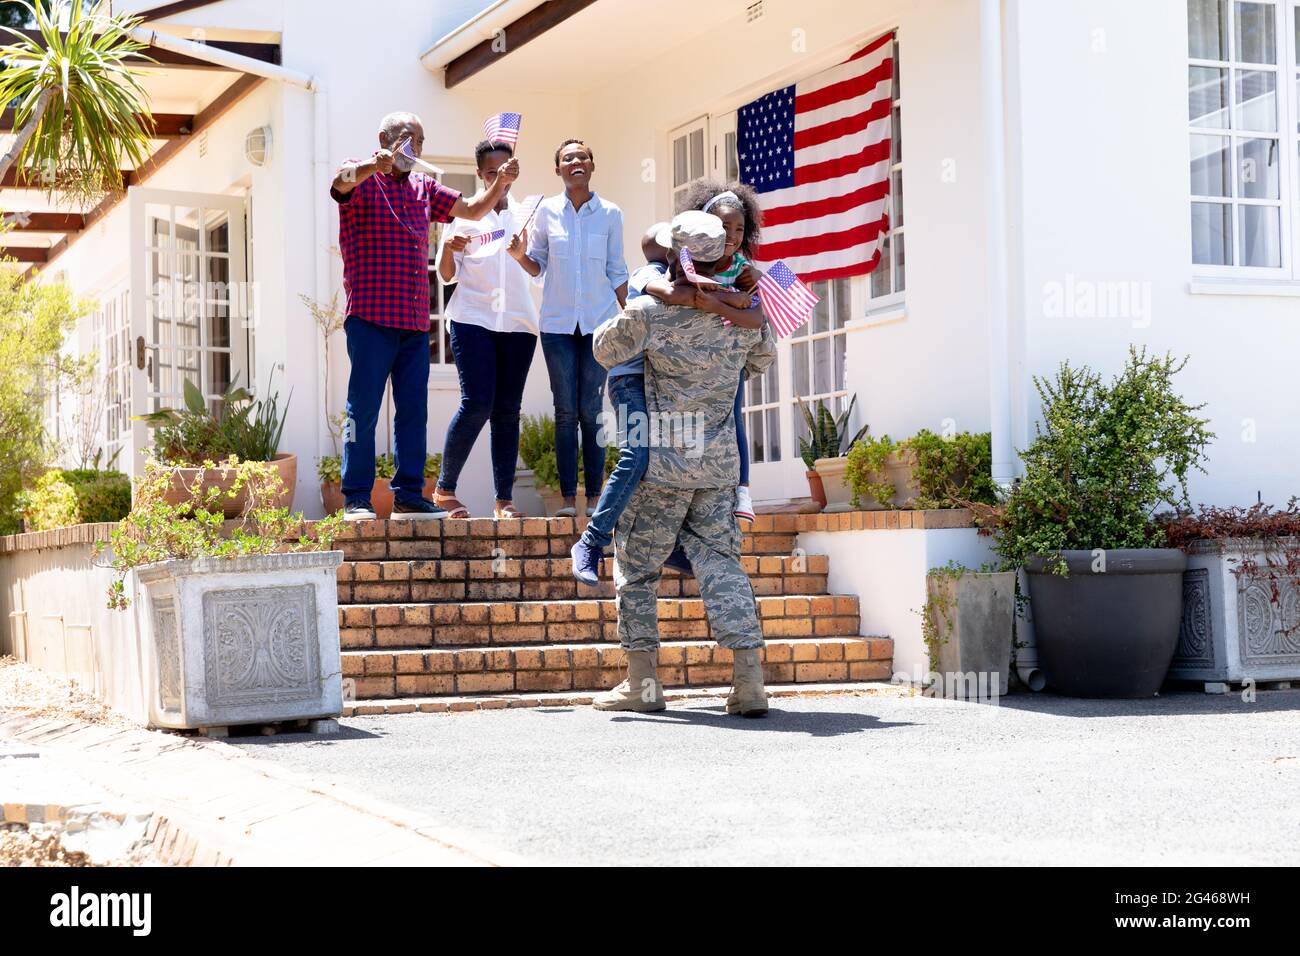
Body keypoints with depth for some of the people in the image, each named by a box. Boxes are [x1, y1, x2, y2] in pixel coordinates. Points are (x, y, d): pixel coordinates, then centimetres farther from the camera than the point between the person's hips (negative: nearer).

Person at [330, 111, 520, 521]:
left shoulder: (423, 188, 20)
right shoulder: (362, 179, 1)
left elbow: (473, 209, 23)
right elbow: (343, 179, -22)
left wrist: (500, 183, 3)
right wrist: (374, 165, -45)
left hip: (415, 320, 7)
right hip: (371, 317, -6)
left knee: (414, 410, 7)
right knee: (363, 408, -6)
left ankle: (409, 495, 12)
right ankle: (356, 499, -3)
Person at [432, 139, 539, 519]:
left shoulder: (527, 214, 14)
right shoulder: (464, 213, 8)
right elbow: (447, 275, 10)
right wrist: (447, 247, -10)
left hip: (518, 321, 3)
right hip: (473, 318, -2)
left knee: (507, 410, 0)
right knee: (477, 403, -14)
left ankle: (505, 499, 1)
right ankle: (445, 488, -1)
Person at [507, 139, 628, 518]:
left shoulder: (610, 214, 3)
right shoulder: (547, 210, 3)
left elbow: (617, 272, 8)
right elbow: (537, 266, 9)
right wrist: (520, 255, -12)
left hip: (598, 322, 0)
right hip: (558, 323, 1)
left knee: (591, 411, 0)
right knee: (565, 411, 0)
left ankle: (594, 497, 3)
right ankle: (568, 498, 2)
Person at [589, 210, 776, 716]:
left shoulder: (648, 311, -12)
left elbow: (604, 349, 5)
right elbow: (764, 357, 21)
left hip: (661, 460, -4)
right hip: (719, 462, 4)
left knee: (637, 565, 9)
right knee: (721, 561, 6)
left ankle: (642, 680, 10)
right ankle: (749, 678, -4)